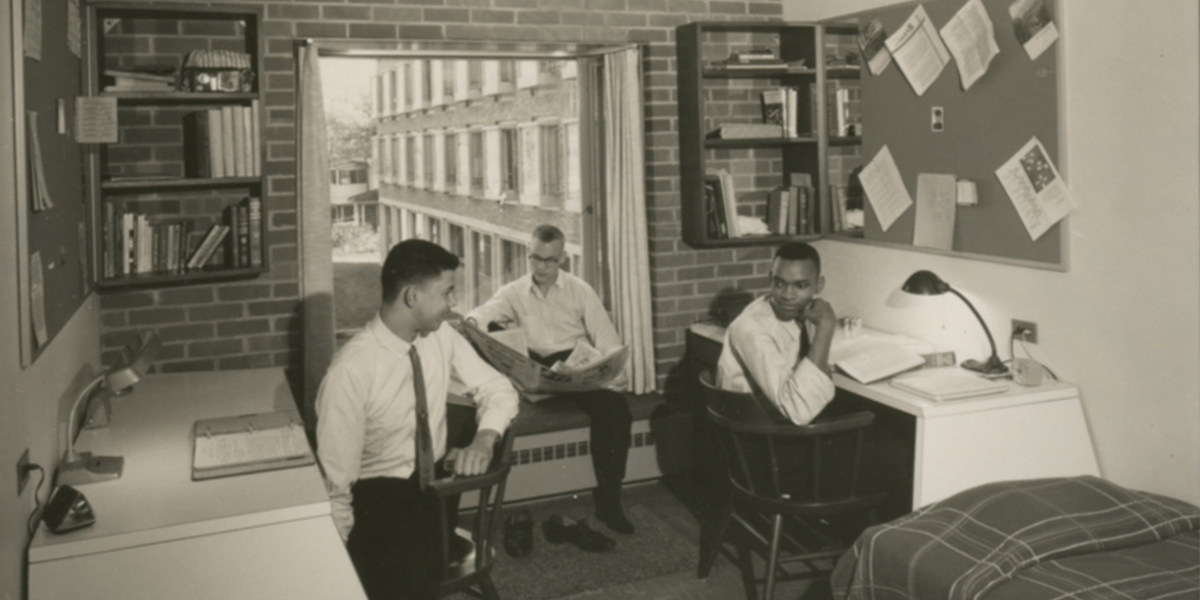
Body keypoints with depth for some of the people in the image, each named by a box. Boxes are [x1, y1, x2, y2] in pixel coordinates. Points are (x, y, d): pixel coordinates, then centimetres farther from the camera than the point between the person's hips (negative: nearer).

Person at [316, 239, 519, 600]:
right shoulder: (351, 369, -21)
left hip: (437, 485, 6)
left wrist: (484, 440, -16)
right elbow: (336, 480, -16)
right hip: (378, 497, -6)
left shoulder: (440, 337, -4)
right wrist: (347, 559, -18)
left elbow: (497, 388, 4)